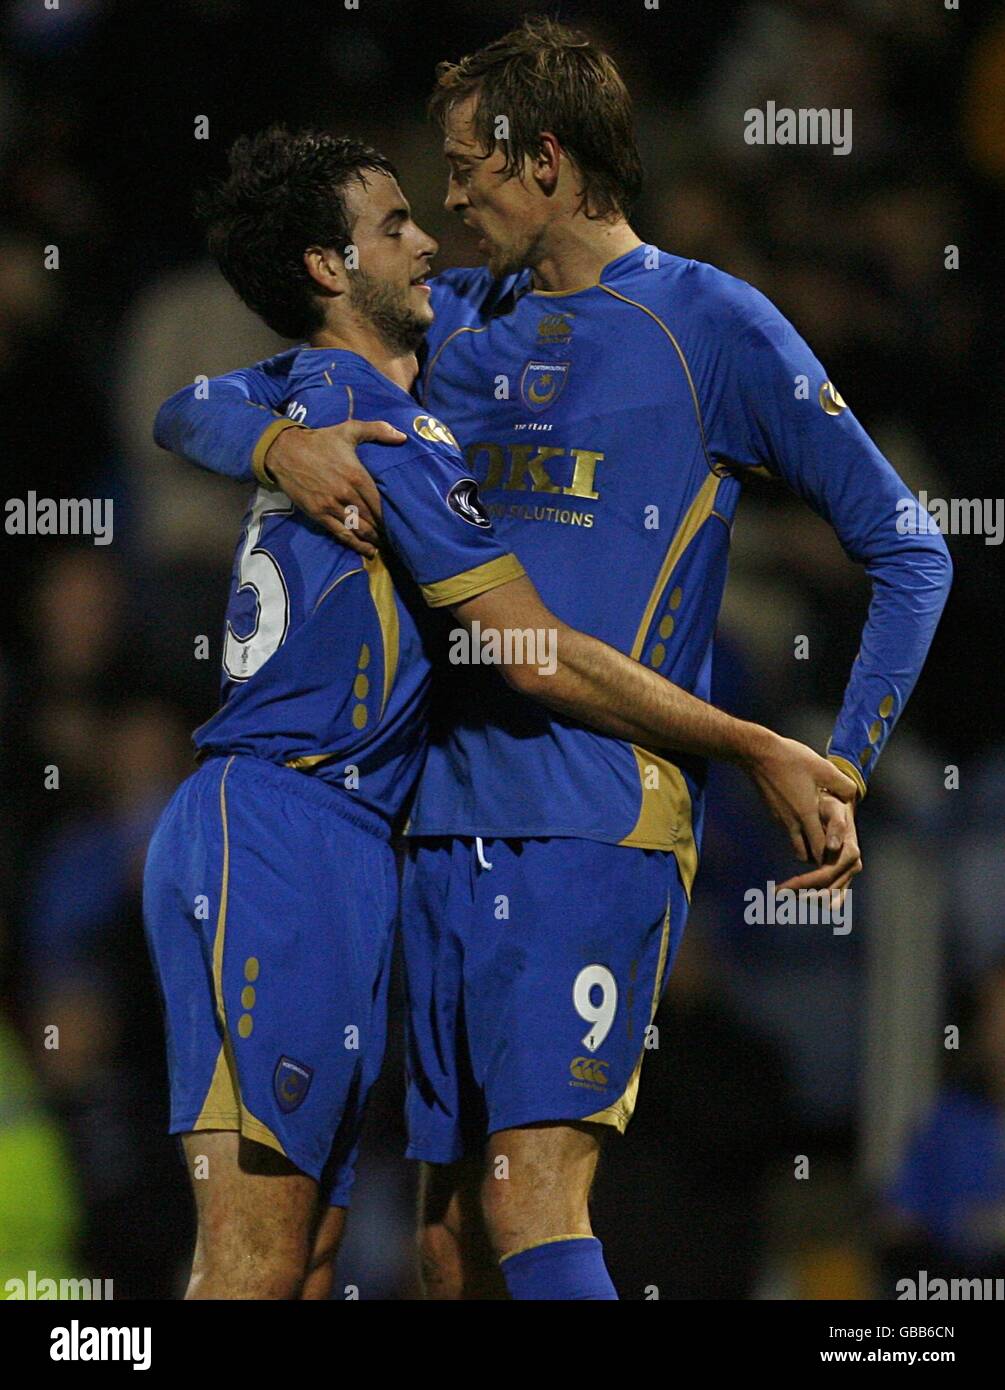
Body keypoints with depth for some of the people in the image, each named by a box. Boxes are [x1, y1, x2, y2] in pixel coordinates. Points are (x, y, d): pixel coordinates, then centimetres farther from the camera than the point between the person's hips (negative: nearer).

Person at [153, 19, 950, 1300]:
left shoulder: (710, 327, 1)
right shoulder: (453, 321, 18)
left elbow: (905, 549, 3)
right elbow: (194, 411, 20)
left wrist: (837, 775, -5)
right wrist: (281, 444, -4)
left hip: (602, 822, -6)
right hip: (448, 826, 6)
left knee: (531, 1203, -19)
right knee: (449, 1236, 7)